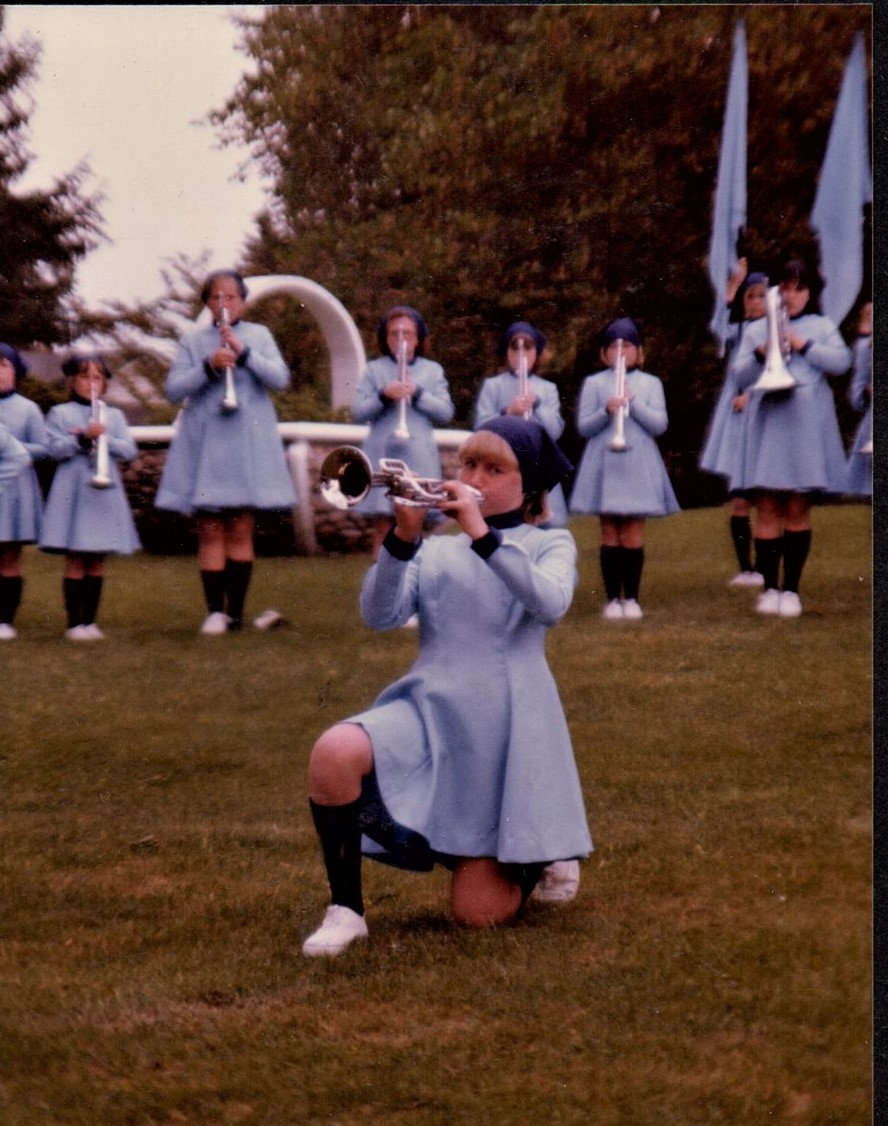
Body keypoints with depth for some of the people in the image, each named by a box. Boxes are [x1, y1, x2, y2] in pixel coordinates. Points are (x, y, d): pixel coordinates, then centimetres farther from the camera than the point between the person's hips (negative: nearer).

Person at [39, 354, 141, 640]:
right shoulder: (60, 413, 6)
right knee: (75, 560, -4)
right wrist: (83, 438, -21)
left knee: (97, 561, 4)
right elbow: (55, 448, -7)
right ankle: (74, 623, 0)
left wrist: (104, 438, -13)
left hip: (105, 493, 3)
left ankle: (89, 620, 10)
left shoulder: (114, 415, 14)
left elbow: (129, 450, 3)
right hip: (73, 492, -3)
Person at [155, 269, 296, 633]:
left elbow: (281, 379, -2)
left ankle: (235, 612, 3)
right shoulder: (192, 341, 10)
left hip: (248, 442, 0)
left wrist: (244, 353, -14)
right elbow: (173, 390, 0)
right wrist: (208, 367, -14)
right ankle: (214, 611, -3)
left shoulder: (259, 335, 11)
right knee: (210, 530, -3)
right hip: (204, 444, 0)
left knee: (241, 529, 0)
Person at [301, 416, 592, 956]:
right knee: (334, 753, -33)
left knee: (479, 915, -6)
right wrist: (403, 537, -19)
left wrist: (483, 535, -21)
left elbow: (551, 605, -14)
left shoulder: (550, 545, 12)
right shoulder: (434, 552, 15)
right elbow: (380, 616, -5)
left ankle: (537, 857, 28)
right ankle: (346, 909, -14)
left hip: (508, 727, -2)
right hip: (431, 711, 2)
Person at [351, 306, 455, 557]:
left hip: (419, 458, 1)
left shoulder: (433, 370, 11)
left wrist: (418, 393, -12)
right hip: (382, 456, -1)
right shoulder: (373, 370, 8)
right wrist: (383, 396, -17)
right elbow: (358, 413, 0)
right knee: (383, 526, -1)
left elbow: (446, 413, 2)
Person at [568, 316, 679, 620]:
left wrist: (633, 402, -12)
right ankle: (612, 598, 5)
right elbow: (583, 427, 2)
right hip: (604, 466, 0)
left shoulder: (650, 383, 9)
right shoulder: (593, 383, 7)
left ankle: (631, 598, 5)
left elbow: (659, 424, -1)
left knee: (632, 534, -1)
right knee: (610, 534, 1)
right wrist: (606, 411, -15)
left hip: (637, 466, 0)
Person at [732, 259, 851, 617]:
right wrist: (761, 353, -13)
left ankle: (791, 588, 4)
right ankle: (769, 587, 1)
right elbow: (741, 375, 5)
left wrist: (803, 346, -12)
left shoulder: (821, 326, 12)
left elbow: (841, 361, -3)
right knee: (767, 509, -4)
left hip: (806, 424, -1)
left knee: (798, 510, 0)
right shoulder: (757, 329, 15)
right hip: (767, 423, 1)